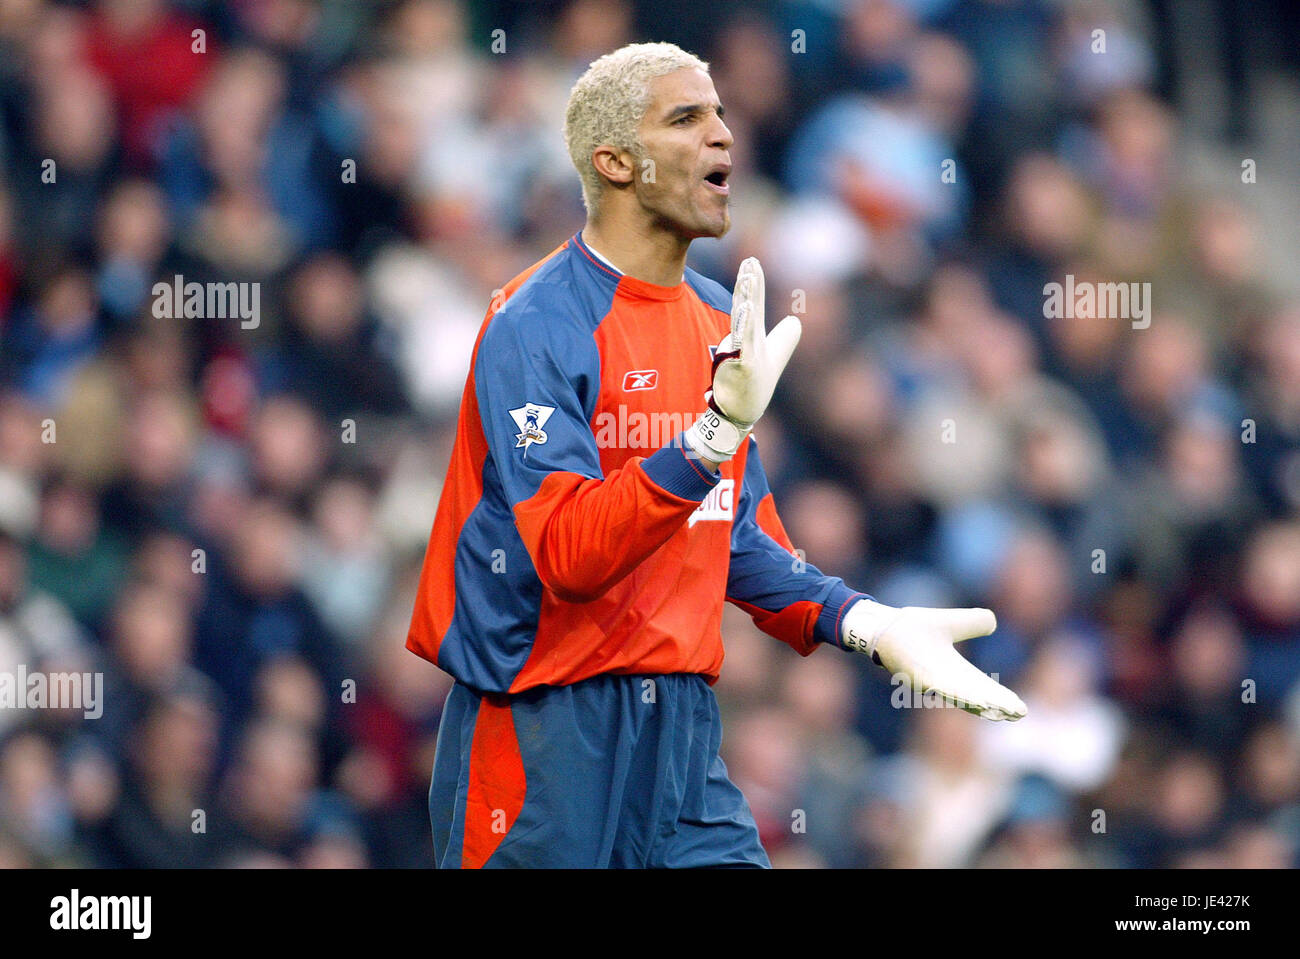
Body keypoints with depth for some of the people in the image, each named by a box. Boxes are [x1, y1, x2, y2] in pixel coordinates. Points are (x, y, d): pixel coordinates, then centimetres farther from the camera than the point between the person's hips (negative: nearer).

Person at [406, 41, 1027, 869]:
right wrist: (718, 432, -32)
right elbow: (569, 558, -23)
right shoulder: (536, 327, -13)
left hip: (681, 726, 7)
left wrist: (869, 626, 4)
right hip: (543, 732, -7)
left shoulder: (719, 324, 12)